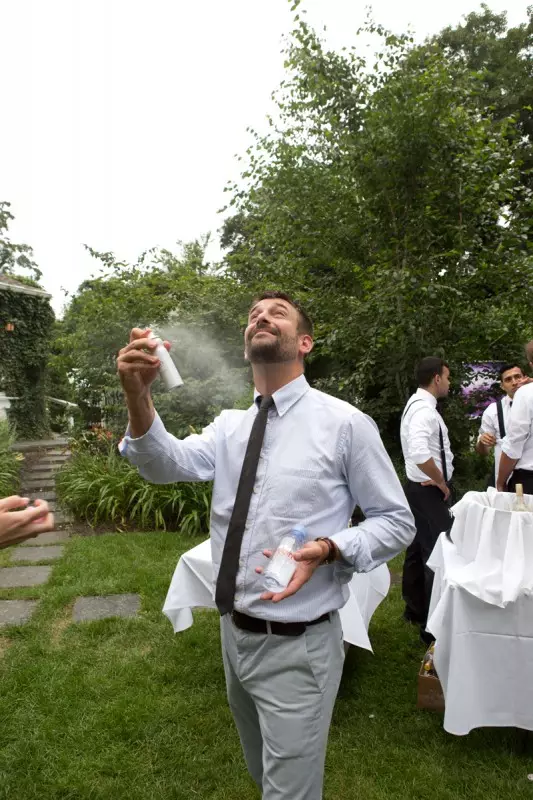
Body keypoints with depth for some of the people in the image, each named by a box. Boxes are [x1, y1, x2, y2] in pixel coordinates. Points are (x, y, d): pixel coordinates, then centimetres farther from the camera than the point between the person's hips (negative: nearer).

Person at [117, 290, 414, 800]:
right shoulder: (230, 425, 1)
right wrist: (138, 396, -34)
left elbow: (397, 522, -8)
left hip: (298, 645, -5)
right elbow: (169, 465, -16)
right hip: (234, 634, 6)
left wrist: (329, 549, -26)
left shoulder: (345, 424, -13)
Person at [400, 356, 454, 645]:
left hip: (421, 489, 11)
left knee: (419, 550, 18)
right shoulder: (424, 408, -20)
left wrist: (437, 481, 13)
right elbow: (420, 453, -36)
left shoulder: (418, 404, 12)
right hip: (428, 491, -11)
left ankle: (415, 610, 32)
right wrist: (441, 482, -21)